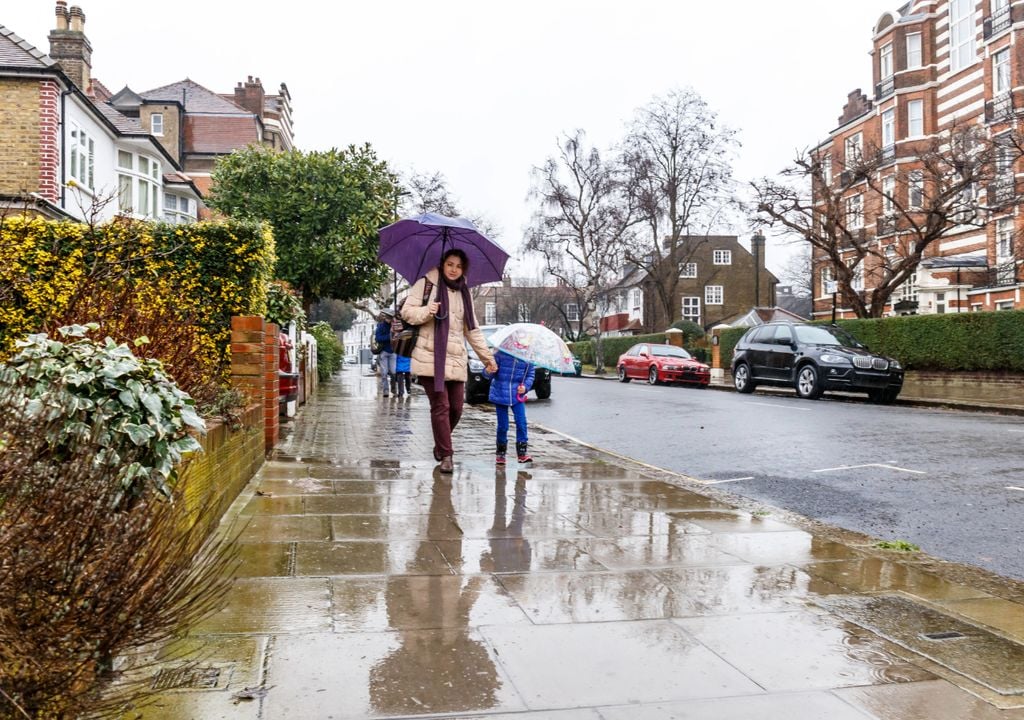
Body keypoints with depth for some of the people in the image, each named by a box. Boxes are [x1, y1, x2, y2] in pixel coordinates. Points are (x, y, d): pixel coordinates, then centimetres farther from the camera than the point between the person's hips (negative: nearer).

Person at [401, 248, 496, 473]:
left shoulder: (464, 294, 18)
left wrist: (487, 357, 19)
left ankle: (440, 445, 26)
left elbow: (472, 330, 22)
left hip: (456, 360, 5)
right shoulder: (425, 284, 3)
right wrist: (427, 311, -21)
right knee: (441, 406, -10)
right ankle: (445, 455, -4)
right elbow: (407, 312, -1)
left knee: (456, 408, 4)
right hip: (431, 358, -5)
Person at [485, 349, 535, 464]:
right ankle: (500, 452, 22)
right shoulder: (501, 354, -10)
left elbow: (530, 375, 6)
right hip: (500, 394, -1)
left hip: (518, 395, 2)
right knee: (502, 425, 4)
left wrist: (526, 386, -12)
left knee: (521, 422, -9)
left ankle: (522, 452, 2)